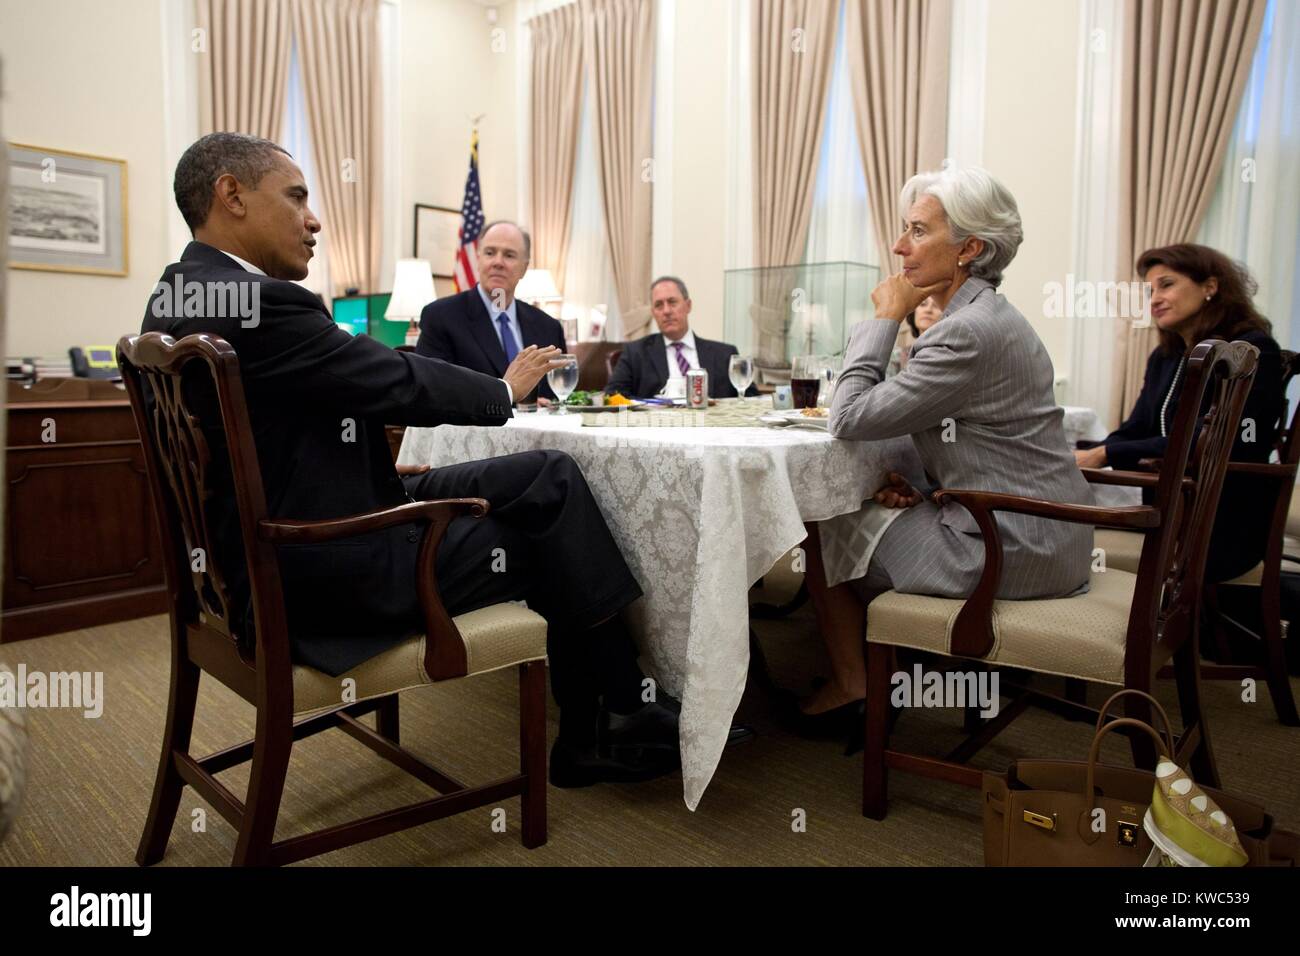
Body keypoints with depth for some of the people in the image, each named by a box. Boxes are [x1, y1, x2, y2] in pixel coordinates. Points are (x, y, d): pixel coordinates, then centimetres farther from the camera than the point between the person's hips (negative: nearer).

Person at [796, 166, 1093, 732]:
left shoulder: (969, 332, -22)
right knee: (859, 513, 22)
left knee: (822, 529, 4)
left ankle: (849, 688, 20)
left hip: (1012, 551, -9)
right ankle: (879, 675, 31)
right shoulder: (989, 316, 10)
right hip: (1042, 538, 10)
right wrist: (915, 481, -1)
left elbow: (849, 418, -20)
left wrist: (887, 317, -11)